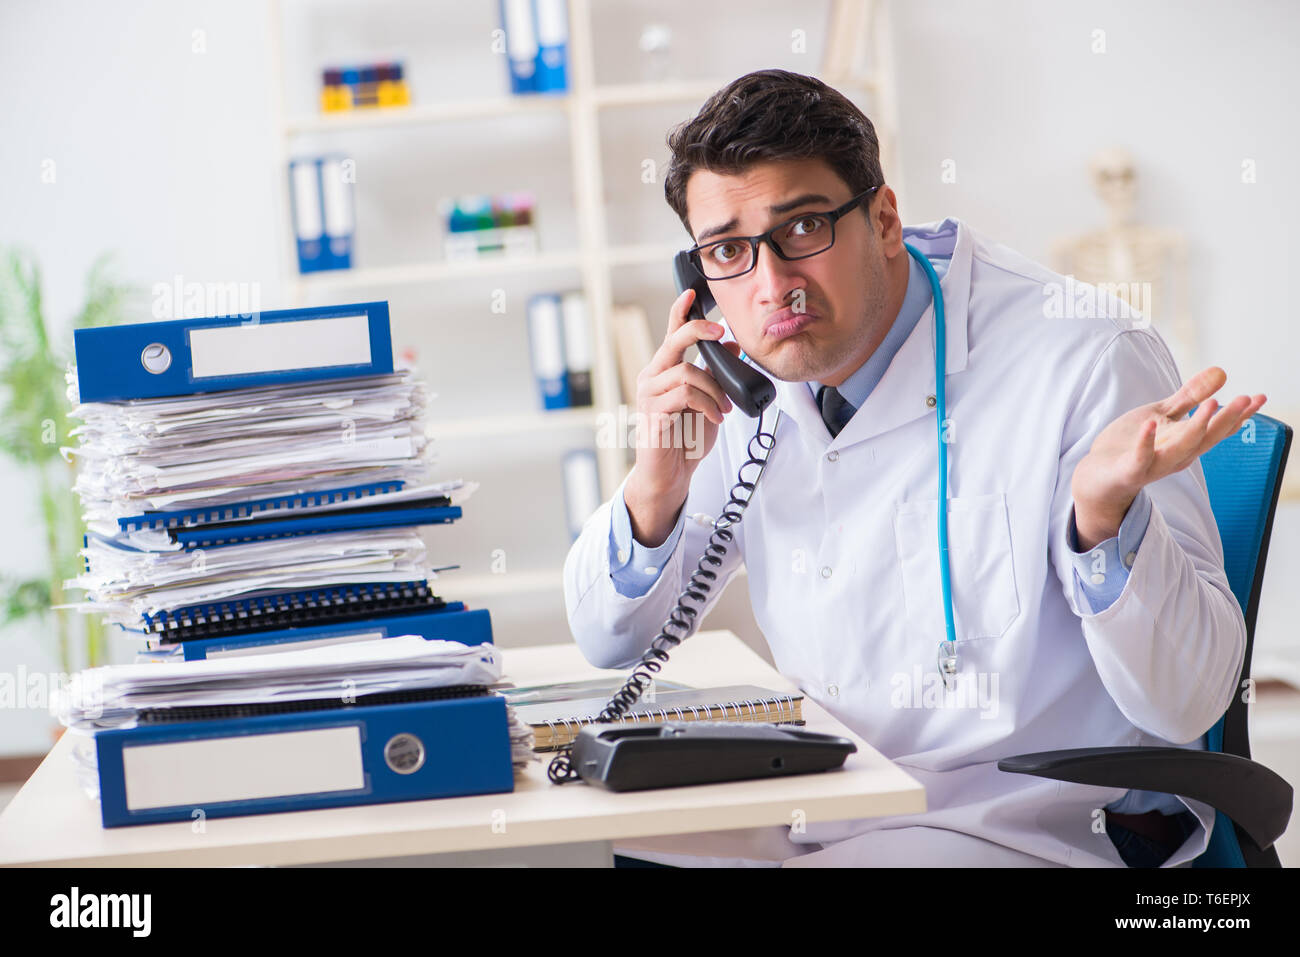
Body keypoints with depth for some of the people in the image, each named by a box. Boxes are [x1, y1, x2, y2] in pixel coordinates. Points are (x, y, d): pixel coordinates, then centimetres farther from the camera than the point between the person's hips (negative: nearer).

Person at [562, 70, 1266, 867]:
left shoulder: (1085, 360, -18)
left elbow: (1188, 708, -18)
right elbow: (612, 643, 7)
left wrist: (1103, 510, -37)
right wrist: (660, 483, -12)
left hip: (1045, 825, -5)